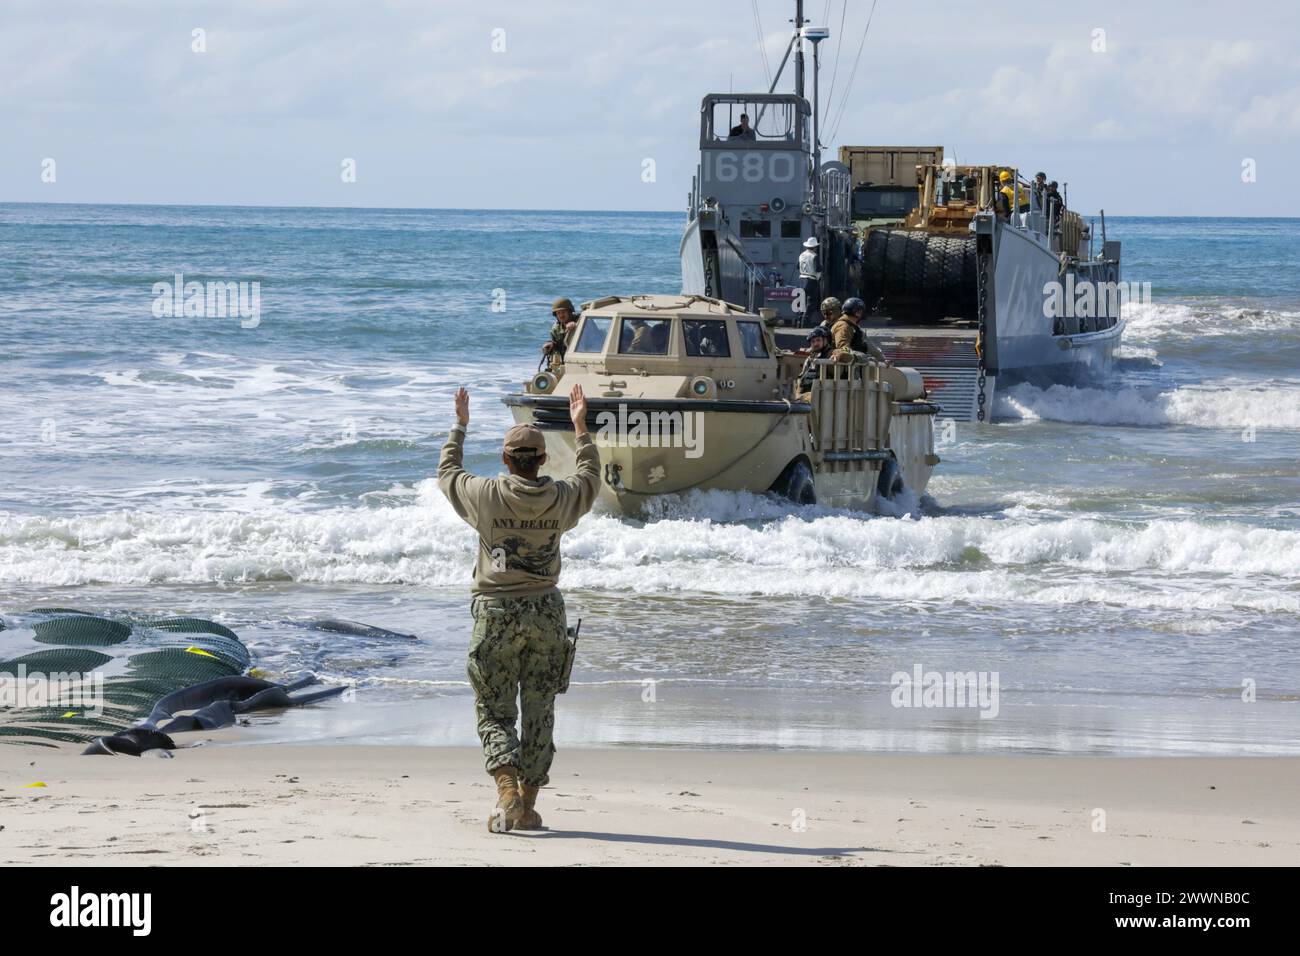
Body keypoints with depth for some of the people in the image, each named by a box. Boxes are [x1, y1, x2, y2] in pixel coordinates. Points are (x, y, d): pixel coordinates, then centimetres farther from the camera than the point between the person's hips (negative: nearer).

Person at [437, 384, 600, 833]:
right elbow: (590, 476, 21)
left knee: (494, 711, 2)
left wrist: (460, 425, 26)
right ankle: (529, 803, 11)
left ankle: (508, 792, -19)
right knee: (539, 712, 9)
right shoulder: (560, 497, -2)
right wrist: (580, 428, 31)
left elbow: (447, 472, 13)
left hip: (496, 612, -2)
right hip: (546, 611, 2)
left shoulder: (486, 495, -8)